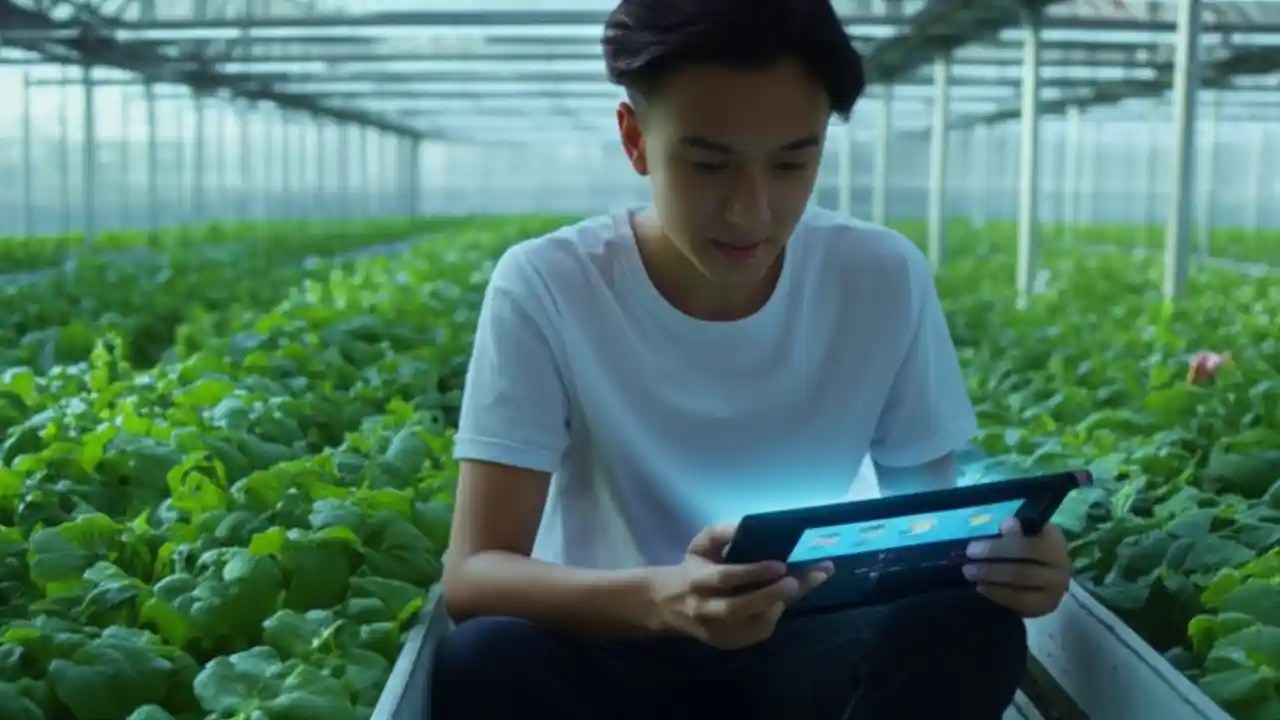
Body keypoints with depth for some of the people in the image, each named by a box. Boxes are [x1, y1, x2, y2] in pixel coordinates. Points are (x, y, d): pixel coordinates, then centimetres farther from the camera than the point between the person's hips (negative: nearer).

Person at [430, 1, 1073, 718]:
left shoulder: (886, 280, -7)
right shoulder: (546, 288, -14)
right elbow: (472, 576, -20)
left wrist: (996, 557, -26)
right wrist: (658, 598, -41)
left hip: (801, 649, 2)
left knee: (968, 630, -28)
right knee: (487, 660, -34)